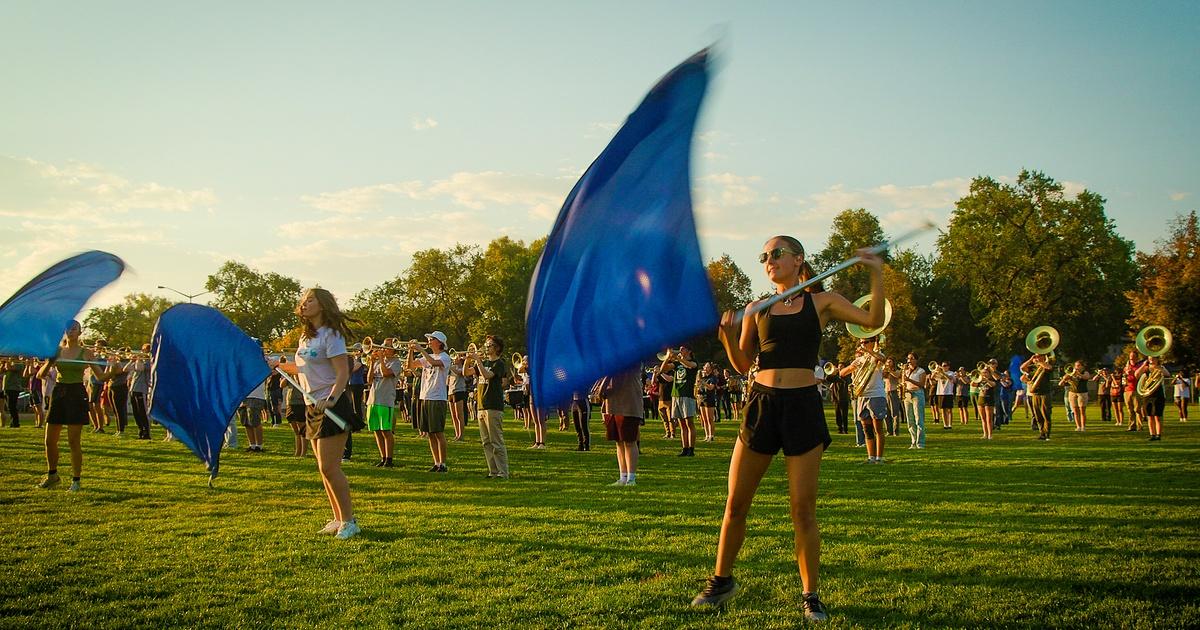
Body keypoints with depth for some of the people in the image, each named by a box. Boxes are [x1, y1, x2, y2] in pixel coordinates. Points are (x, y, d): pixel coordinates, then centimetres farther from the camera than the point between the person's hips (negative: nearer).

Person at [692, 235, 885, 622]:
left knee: (803, 510, -1)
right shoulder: (756, 308, 10)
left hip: (803, 405, -2)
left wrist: (876, 272, -12)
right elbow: (742, 365, 10)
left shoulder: (822, 302, 4)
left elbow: (873, 320, -7)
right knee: (735, 505, 6)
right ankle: (721, 580, 25)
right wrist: (727, 334, -8)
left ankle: (811, 595, 15)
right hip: (761, 404, 3)